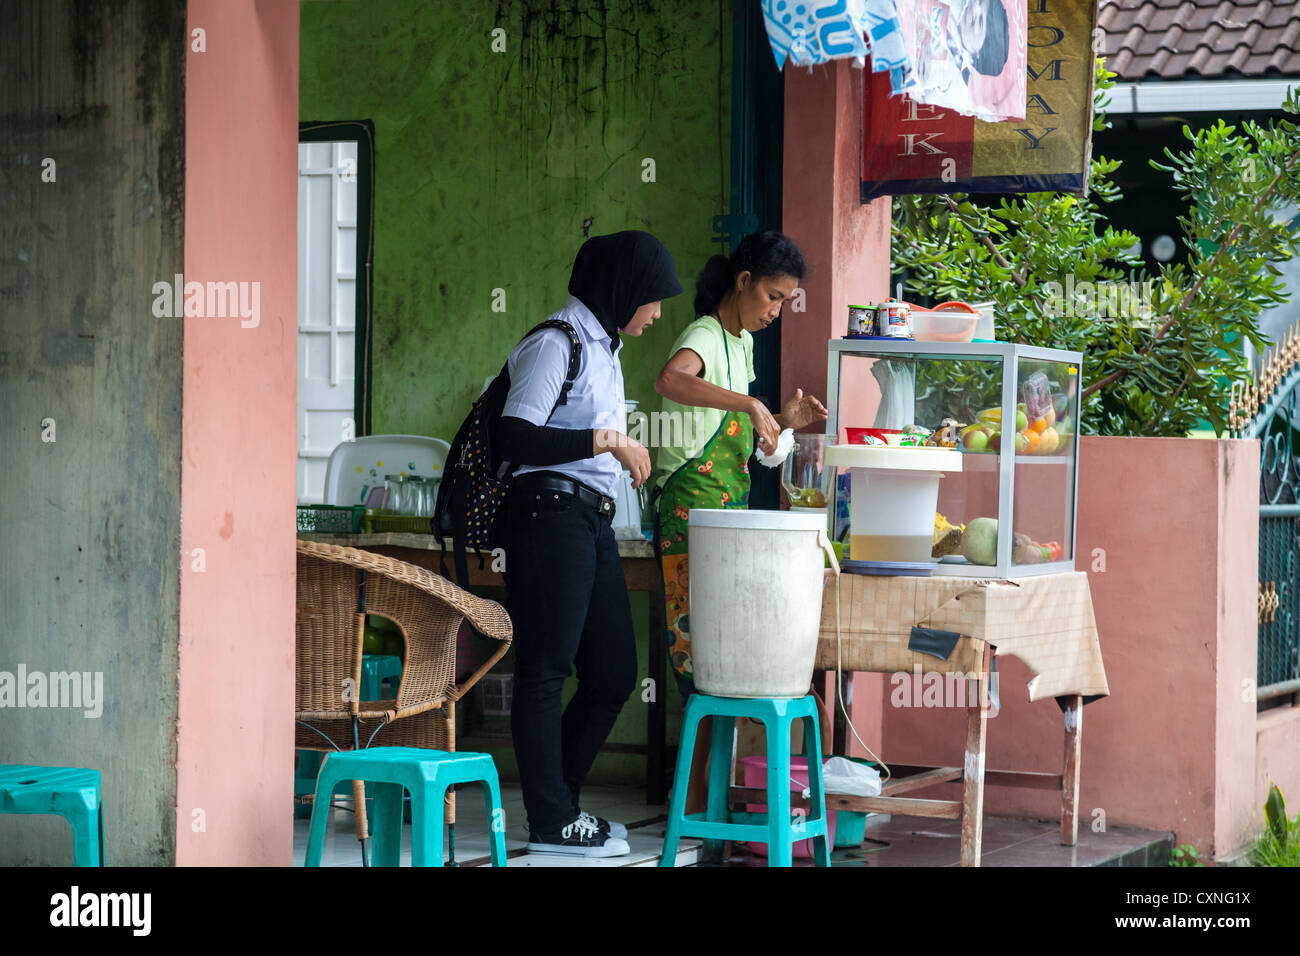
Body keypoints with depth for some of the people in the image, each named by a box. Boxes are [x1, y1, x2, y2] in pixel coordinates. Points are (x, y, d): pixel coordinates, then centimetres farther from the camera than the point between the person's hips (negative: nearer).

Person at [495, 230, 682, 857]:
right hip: (551, 515, -10)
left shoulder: (602, 346, 20)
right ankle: (551, 823, 2)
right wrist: (605, 441, -19)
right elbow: (514, 437, -20)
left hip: (592, 521, 10)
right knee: (545, 671, -3)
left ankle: (558, 803, 21)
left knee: (613, 673, 10)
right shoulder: (557, 344, -10)